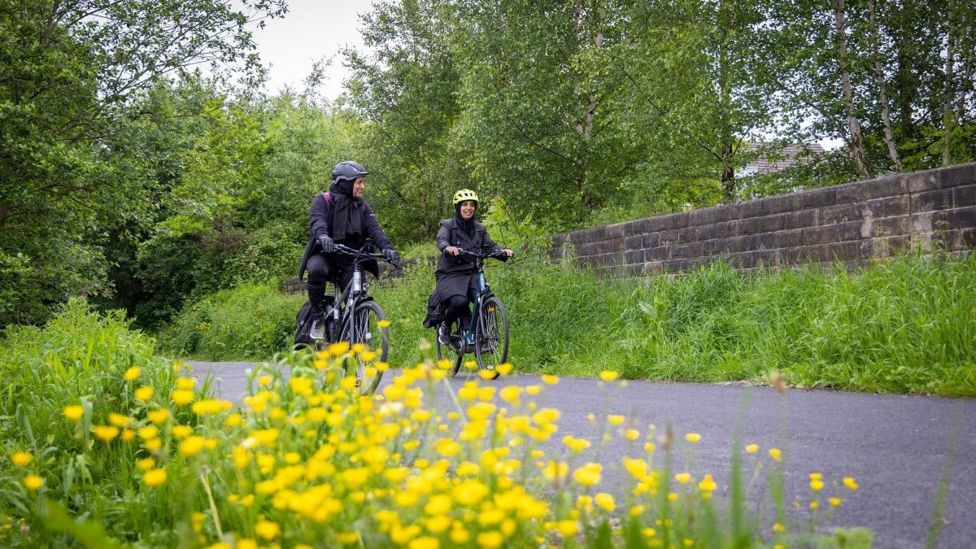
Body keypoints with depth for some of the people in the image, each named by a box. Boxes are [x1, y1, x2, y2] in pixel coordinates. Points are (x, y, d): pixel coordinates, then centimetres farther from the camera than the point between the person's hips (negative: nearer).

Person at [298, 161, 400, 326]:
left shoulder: (361, 206, 8)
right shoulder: (323, 201, -4)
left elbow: (374, 229, -6)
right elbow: (317, 221, -24)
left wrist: (387, 247, -27)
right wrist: (322, 236, -48)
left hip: (350, 261, 4)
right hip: (324, 255, -4)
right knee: (317, 270, -36)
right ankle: (316, 311, -16)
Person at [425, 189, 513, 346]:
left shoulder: (479, 229, 13)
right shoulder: (448, 225, -2)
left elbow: (489, 246, 6)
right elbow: (441, 240, -20)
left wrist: (502, 251, -17)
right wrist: (448, 248, -44)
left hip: (472, 274, 4)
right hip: (451, 274, -4)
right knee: (459, 301, -32)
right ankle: (445, 326, -2)